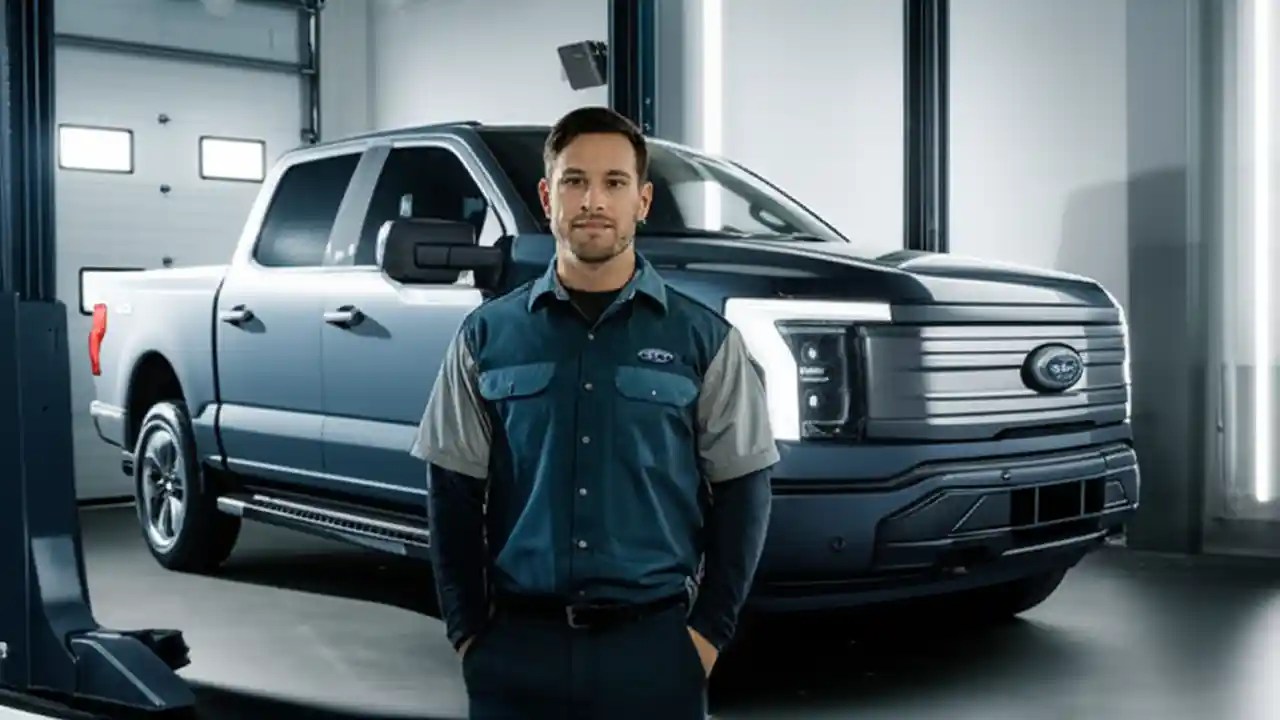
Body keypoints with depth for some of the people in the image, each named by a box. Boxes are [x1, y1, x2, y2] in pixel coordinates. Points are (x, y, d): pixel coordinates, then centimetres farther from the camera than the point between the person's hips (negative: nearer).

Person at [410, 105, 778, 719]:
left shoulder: (705, 339, 1)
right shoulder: (486, 335, 3)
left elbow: (740, 492, 2)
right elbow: (453, 492, 6)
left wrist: (710, 630, -3)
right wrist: (467, 630, 1)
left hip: (654, 647, -1)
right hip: (517, 648, 1)